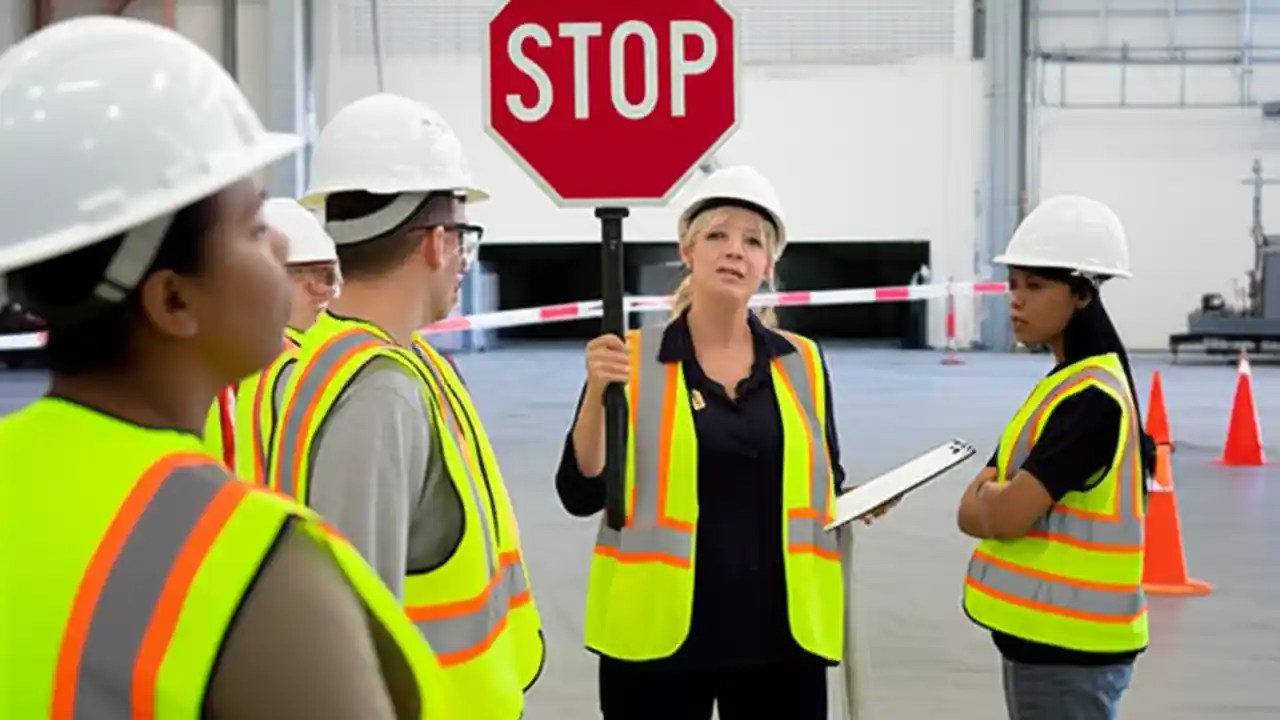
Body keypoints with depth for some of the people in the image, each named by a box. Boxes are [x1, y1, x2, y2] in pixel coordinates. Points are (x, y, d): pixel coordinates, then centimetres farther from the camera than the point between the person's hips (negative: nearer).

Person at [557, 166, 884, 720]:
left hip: (780, 632, 3)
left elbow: (823, 489, 14)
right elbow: (581, 494, -7)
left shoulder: (803, 363, 6)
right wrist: (597, 393, -19)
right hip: (660, 631, -3)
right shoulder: (632, 360, -4)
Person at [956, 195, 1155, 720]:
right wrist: (1000, 496, -10)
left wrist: (991, 496, -4)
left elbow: (1005, 517, -24)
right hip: (1041, 634, 9)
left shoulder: (1093, 396, -18)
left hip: (1069, 645, -9)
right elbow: (973, 513, 9)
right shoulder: (1062, 384, 11)